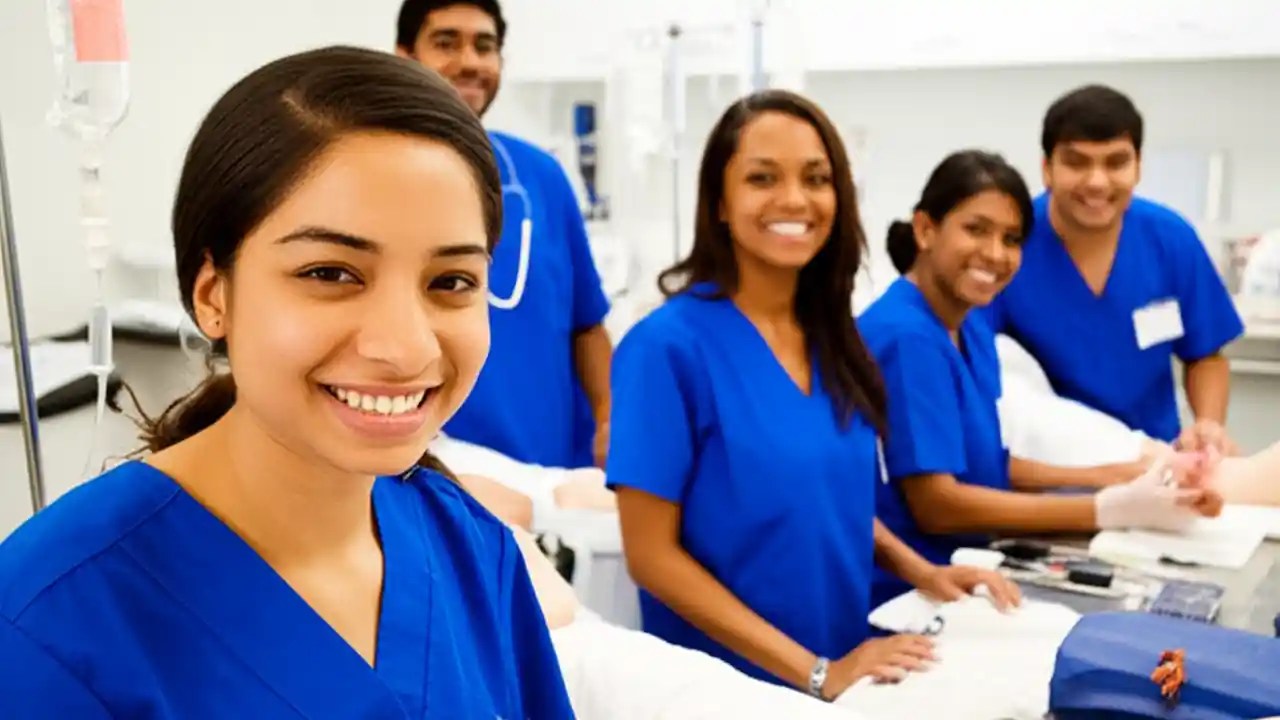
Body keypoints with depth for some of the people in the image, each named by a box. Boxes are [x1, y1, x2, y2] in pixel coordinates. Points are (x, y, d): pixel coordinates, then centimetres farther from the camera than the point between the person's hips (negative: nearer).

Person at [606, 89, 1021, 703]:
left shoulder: (835, 339, 1)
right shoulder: (669, 345, -18)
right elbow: (652, 554, -17)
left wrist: (921, 571, -3)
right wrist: (814, 672, -20)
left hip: (853, 674, 7)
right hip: (727, 681, -6)